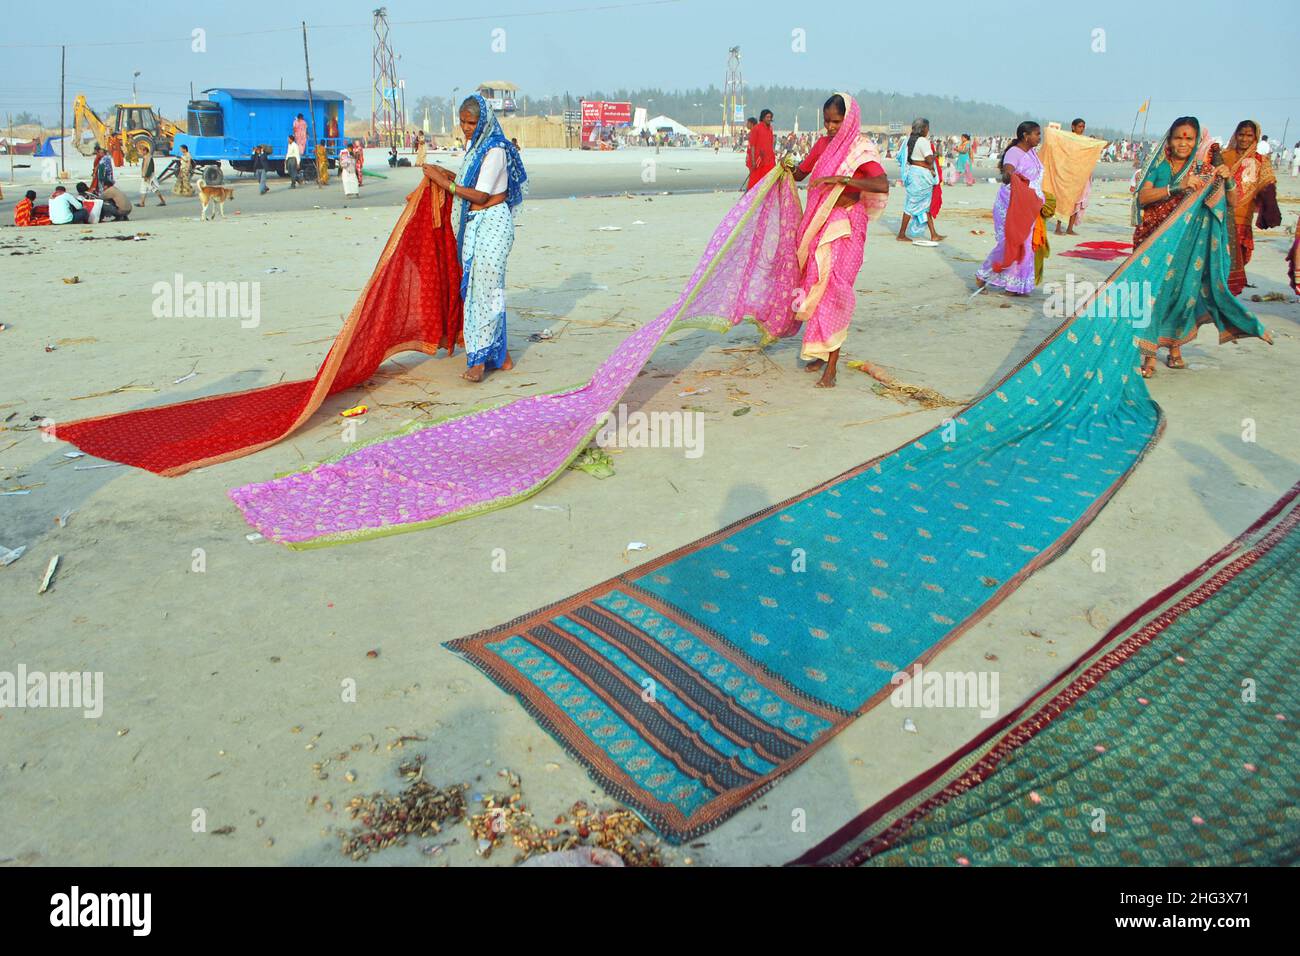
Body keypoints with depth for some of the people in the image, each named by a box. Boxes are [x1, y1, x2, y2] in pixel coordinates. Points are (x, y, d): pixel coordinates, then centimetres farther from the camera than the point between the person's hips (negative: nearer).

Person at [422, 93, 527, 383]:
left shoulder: (495, 150, -15)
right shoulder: (473, 144, 13)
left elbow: (480, 195, -18)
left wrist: (444, 183, -15)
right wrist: (446, 173, 6)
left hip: (492, 222, -9)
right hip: (473, 223, 9)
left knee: (485, 286, -10)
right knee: (475, 285, 9)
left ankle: (480, 359, -8)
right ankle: (499, 354, 19)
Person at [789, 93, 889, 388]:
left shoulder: (862, 148, -9)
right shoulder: (823, 144, 10)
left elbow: (882, 185, -24)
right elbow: (800, 174, 22)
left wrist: (841, 179, -32)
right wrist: (787, 167, -2)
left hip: (845, 225, -6)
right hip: (817, 223, 6)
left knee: (834, 289, -10)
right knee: (816, 287, 9)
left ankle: (831, 366, -8)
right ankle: (821, 352, 22)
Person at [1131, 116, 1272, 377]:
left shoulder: (1205, 169, 3)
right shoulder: (1159, 167, 0)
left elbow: (1233, 203, 2)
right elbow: (1143, 196, -17)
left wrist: (1228, 180, -17)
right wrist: (1178, 187, -28)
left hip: (1189, 243, 2)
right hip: (1155, 242, -2)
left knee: (1183, 292, 6)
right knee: (1153, 293, -8)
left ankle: (1175, 347, 22)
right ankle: (1149, 355, -5)